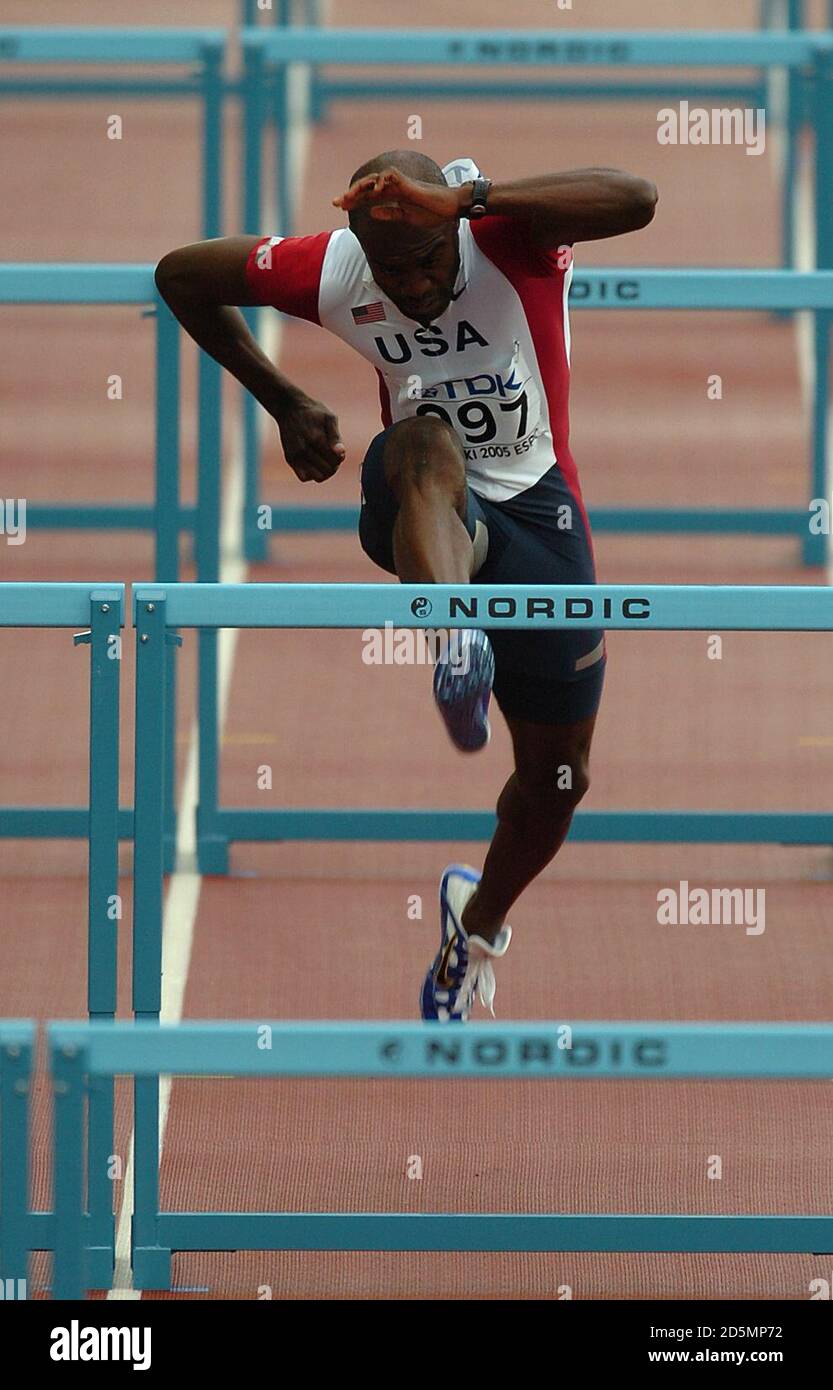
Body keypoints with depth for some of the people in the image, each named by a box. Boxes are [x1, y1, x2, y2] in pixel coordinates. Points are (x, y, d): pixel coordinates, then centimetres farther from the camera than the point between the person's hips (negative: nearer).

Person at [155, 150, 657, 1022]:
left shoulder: (507, 238, -22)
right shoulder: (330, 273, -13)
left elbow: (634, 200, -44)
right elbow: (181, 275, 4)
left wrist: (464, 198, -53)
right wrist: (282, 403, 0)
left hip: (537, 513, 1)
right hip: (423, 512, -1)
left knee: (556, 781, 11)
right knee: (427, 442, -39)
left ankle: (478, 928, 41)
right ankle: (455, 643, -68)